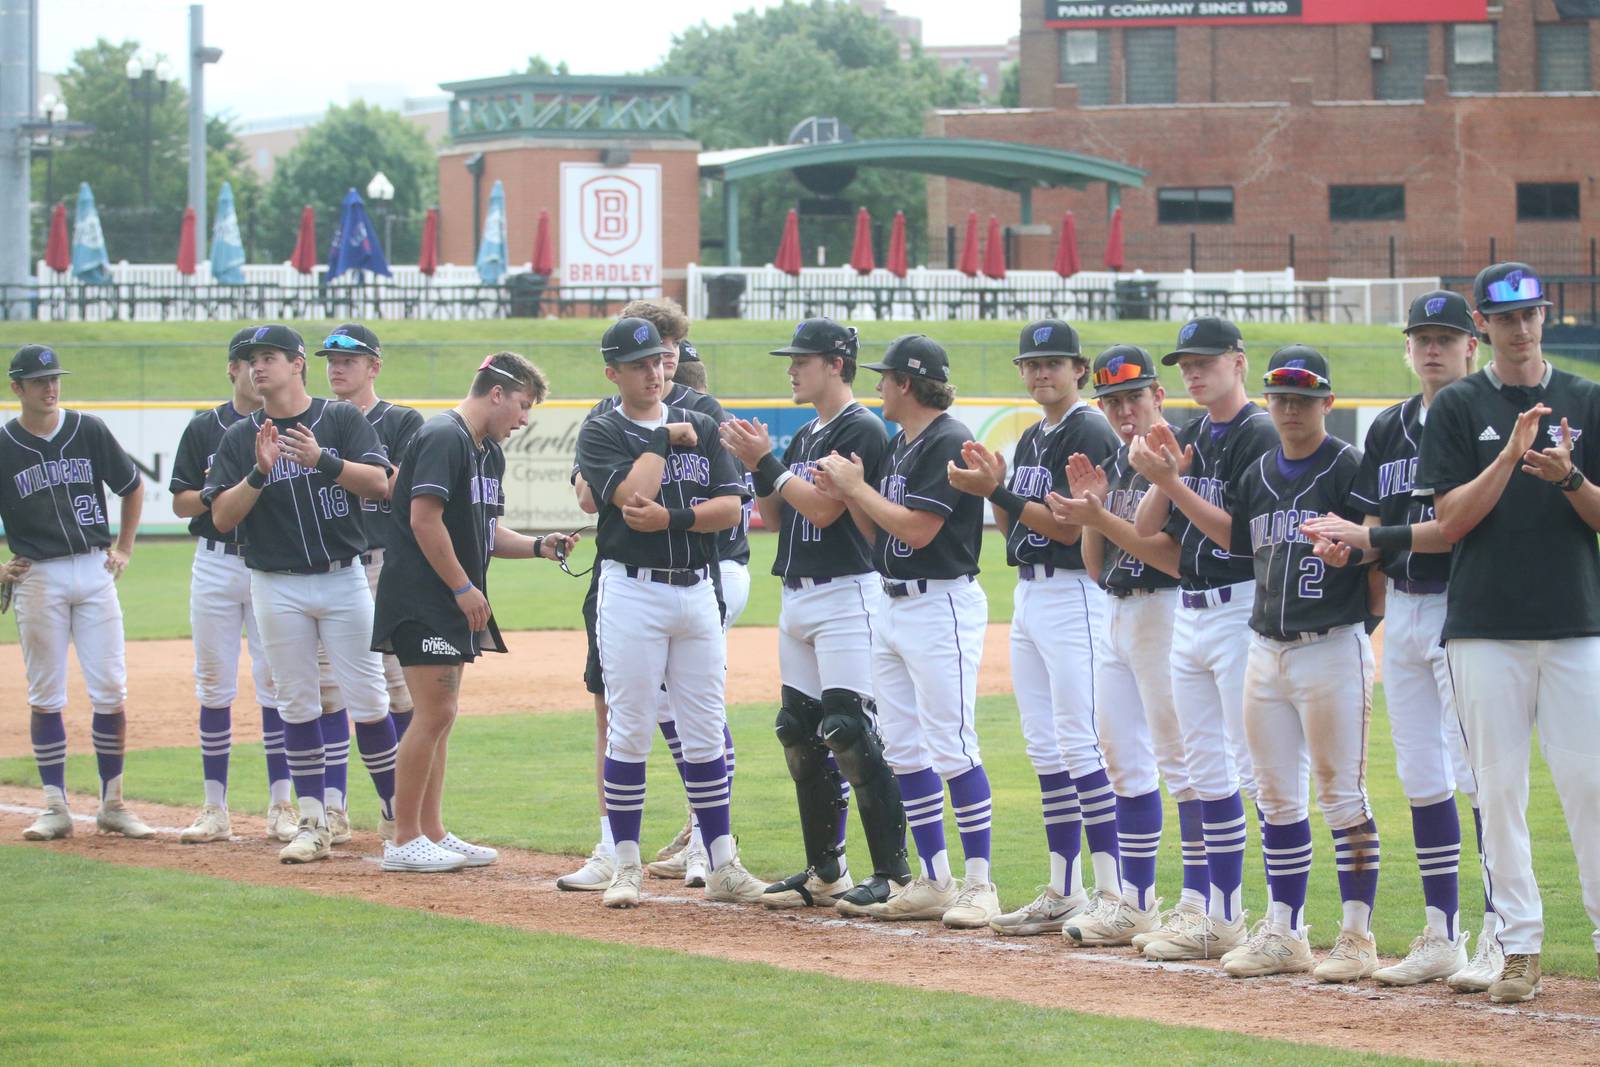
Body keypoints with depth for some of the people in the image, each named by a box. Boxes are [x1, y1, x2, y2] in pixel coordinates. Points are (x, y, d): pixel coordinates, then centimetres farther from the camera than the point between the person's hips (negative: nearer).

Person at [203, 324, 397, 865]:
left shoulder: (341, 419, 1)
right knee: (297, 703, 4)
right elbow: (222, 516, -2)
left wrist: (322, 461, -25)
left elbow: (379, 482, -11)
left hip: (343, 579, -2)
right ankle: (313, 824, 9)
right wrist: (260, 472, -18)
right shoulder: (240, 437, 5)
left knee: (368, 699, -1)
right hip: (278, 589, 2)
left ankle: (395, 809, 11)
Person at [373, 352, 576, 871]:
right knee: (434, 714, -10)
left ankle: (432, 833, 17)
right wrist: (464, 587, -18)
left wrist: (538, 546, 5)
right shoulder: (443, 438, -15)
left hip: (455, 604, 10)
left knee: (439, 715, 12)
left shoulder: (490, 453, 17)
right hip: (422, 599, -10)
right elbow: (424, 520, -21)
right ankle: (404, 841, -6)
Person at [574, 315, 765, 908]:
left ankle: (723, 866, 9)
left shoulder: (700, 427, 11)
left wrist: (671, 518, -13)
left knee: (706, 731, 6)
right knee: (629, 730, -3)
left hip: (697, 591, 4)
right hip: (633, 592, -4)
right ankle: (626, 868, 5)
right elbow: (631, 499, -18)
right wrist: (664, 438, -8)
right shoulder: (602, 433, -1)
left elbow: (732, 507, 1)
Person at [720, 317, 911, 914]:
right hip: (796, 596, 10)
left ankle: (894, 872, -13)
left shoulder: (862, 430, -10)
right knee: (799, 732, 10)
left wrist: (768, 463, -14)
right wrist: (757, 466, 2)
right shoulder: (804, 437, 18)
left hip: (846, 595, -10)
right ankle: (825, 872, 17)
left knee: (850, 730, -15)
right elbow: (774, 517, 16)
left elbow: (822, 508, -18)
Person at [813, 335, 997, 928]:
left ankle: (979, 884, -7)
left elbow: (916, 528, -21)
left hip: (943, 606, -10)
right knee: (903, 750, 9)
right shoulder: (896, 446, 16)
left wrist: (857, 486, -10)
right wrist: (844, 493, 2)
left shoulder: (949, 444, -13)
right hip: (894, 607, 10)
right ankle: (934, 883, 13)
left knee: (951, 745, -11)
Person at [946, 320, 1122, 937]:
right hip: (1028, 596, 10)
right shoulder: (1031, 439, 17)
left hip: (1074, 596, -10)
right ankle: (1062, 894, 14)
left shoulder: (1089, 434, -11)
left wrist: (997, 493, -16)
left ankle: (1112, 892, -11)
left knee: (1079, 745, -12)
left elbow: (1068, 528, -18)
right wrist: (993, 489, 0)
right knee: (1044, 748, 10)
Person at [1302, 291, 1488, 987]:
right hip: (1401, 610, 7)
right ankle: (1440, 937, 15)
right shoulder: (1390, 428, 14)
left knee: (1478, 771, -11)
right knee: (1420, 775, 9)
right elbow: (1372, 528, 14)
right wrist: (1344, 543, -8)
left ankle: (1499, 936, -9)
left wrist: (1374, 538, -17)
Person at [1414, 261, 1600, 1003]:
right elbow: (1451, 521, -3)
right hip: (1486, 628, 0)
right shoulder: (1458, 407, 5)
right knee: (1499, 786, 0)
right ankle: (1519, 947, 5)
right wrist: (1511, 455, -15)